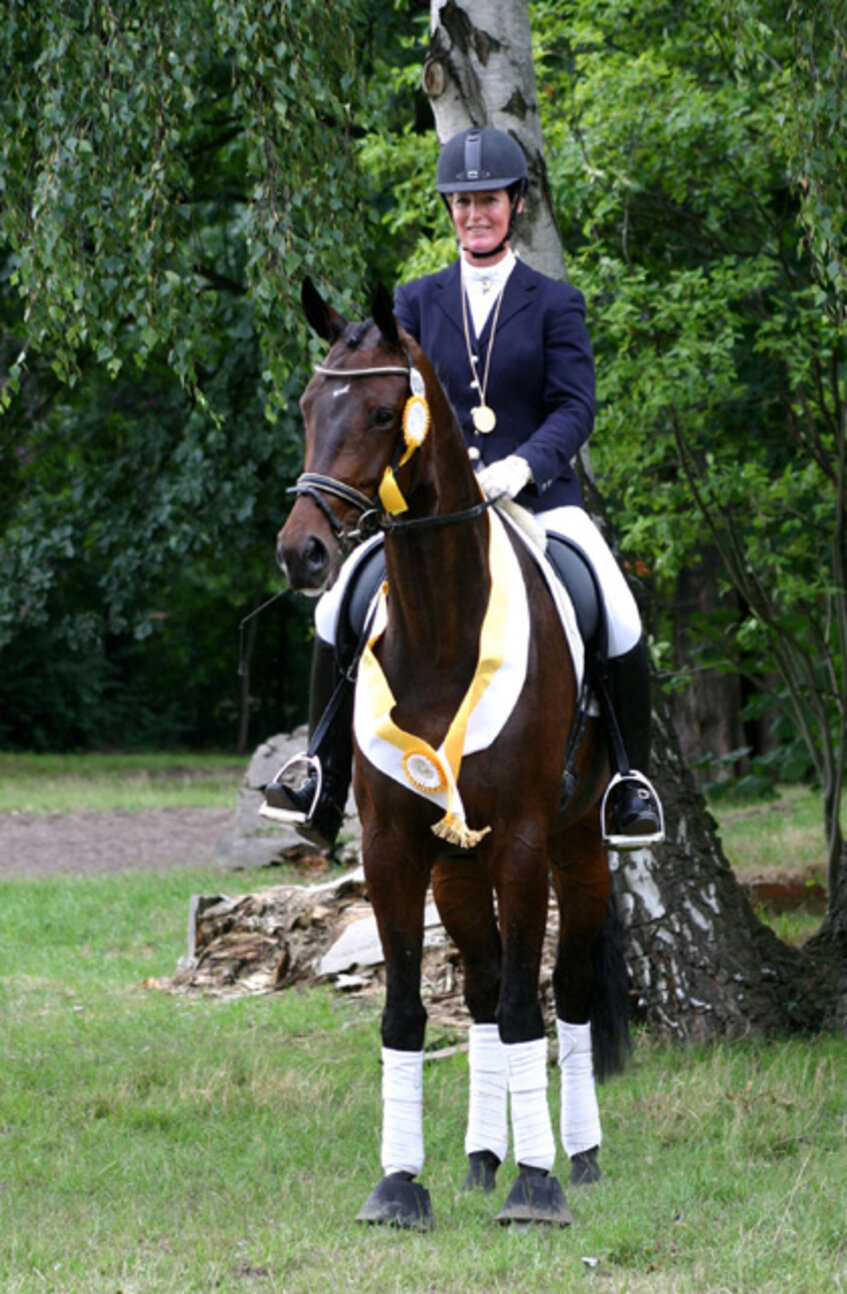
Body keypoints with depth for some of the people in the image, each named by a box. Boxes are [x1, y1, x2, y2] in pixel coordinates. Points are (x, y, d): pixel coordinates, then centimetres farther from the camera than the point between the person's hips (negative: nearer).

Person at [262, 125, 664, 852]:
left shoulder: (555, 303, 6)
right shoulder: (418, 302, 14)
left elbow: (575, 408, -4)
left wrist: (522, 464, -23)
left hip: (536, 495, -2)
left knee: (619, 622, -25)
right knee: (340, 610, -17)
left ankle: (630, 778, -5)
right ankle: (323, 775, -3)